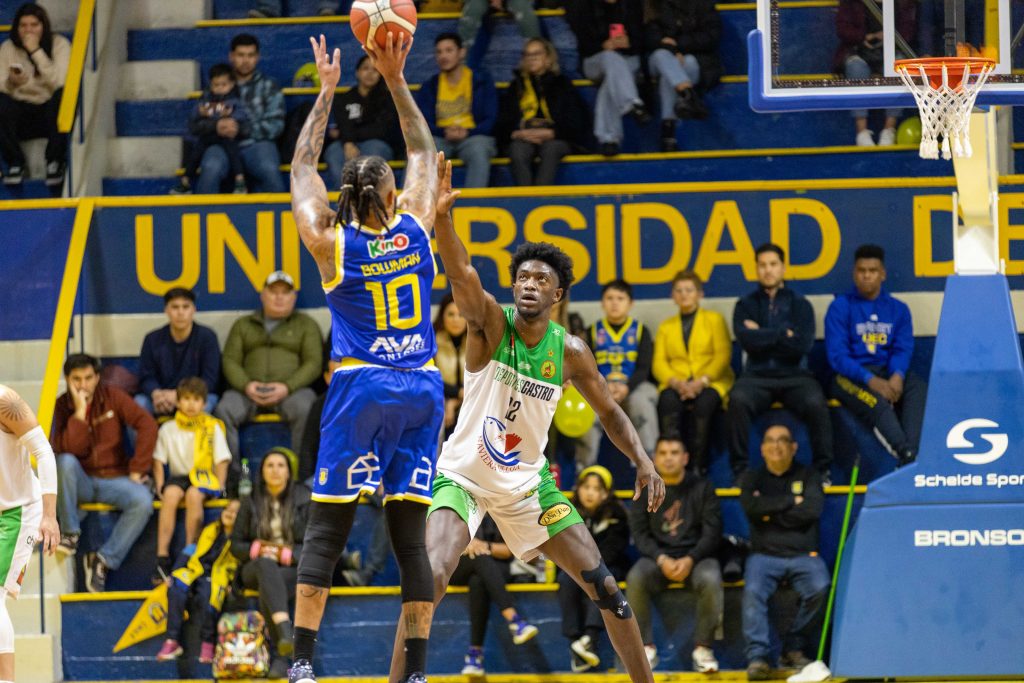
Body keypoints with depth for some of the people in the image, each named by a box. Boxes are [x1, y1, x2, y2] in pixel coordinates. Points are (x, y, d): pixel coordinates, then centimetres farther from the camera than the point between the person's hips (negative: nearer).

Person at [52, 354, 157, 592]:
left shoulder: (112, 397, -2)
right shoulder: (61, 407, -4)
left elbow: (147, 424, -11)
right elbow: (68, 450, -18)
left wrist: (137, 469, -16)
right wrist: (79, 411, -22)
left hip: (113, 479, 1)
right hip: (80, 482, -1)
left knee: (143, 501, -30)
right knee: (65, 462, -34)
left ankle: (103, 560, -19)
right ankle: (70, 534, -20)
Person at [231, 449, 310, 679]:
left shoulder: (304, 500, 5)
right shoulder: (251, 502, 10)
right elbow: (236, 545, 11)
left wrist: (286, 554, -14)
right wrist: (258, 549, -10)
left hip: (293, 568, -1)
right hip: (255, 568, 1)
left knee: (266, 590, -37)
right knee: (266, 565, -39)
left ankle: (279, 655, -40)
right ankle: (284, 631, -62)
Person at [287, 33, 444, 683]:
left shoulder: (330, 241, -1)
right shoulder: (415, 226, 2)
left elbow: (303, 166, 14)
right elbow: (424, 151, 18)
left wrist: (327, 92, 18)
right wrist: (396, 81, 20)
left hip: (360, 387, -2)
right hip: (421, 387, 2)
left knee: (327, 529, -1)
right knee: (410, 536, 1)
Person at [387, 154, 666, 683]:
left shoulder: (569, 351, -6)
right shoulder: (490, 323, -16)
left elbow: (608, 411, 9)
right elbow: (462, 276, -36)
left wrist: (642, 461, -7)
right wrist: (442, 217, -55)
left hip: (527, 483, 3)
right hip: (462, 476, -3)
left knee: (603, 585, 1)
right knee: (431, 577, -25)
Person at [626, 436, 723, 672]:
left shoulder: (702, 488, 4)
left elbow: (712, 532, -1)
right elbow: (639, 533, 2)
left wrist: (690, 560, -17)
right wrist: (661, 559, -16)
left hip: (696, 556, -1)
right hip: (658, 557, 1)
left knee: (711, 580, -35)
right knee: (635, 579, -32)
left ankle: (703, 648, -23)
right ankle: (646, 647, -22)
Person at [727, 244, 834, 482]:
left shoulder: (800, 304, 9)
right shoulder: (746, 305, 11)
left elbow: (802, 344, -7)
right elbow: (746, 340, -8)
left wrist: (763, 336, -4)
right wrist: (783, 335, -6)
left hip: (794, 375, 0)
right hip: (757, 376, 0)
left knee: (816, 404, -32)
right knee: (738, 400, -33)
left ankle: (822, 469, -17)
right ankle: (740, 469, -25)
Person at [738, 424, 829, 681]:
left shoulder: (807, 476, 15)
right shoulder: (753, 478, 18)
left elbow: (812, 510, -4)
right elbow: (751, 506, -3)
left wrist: (772, 513, -3)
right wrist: (792, 501, -2)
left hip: (803, 554, 0)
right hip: (764, 554, 0)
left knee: (819, 589, -31)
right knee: (753, 591, -32)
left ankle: (795, 649, -16)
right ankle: (757, 656, -32)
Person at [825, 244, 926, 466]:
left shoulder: (898, 309, 15)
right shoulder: (841, 307, 3)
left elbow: (903, 349, 4)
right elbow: (837, 355, -6)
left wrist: (897, 376, -20)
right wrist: (870, 380, -21)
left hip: (888, 374, 3)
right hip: (850, 378, -3)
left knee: (919, 389, -30)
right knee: (876, 401, -37)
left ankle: (911, 456, -45)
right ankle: (906, 455, -51)